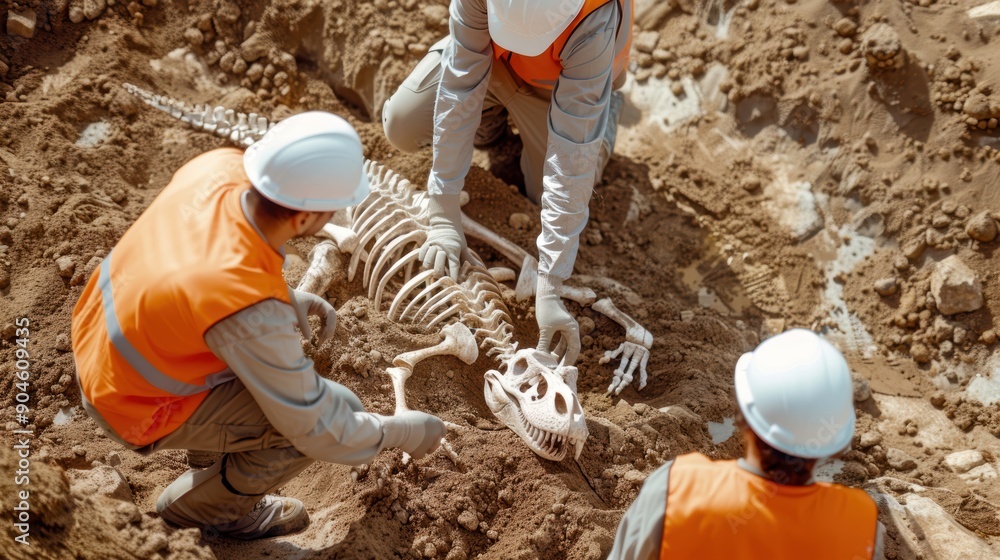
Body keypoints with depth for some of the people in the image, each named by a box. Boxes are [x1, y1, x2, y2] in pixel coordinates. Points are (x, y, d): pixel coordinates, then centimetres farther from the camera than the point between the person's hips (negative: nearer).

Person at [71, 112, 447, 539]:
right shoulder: (253, 311, -37)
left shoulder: (221, 165, -19)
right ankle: (204, 504, 14)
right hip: (138, 409, -7)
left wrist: (287, 298, -1)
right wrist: (401, 432, -7)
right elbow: (315, 427, -23)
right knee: (338, 411, -8)